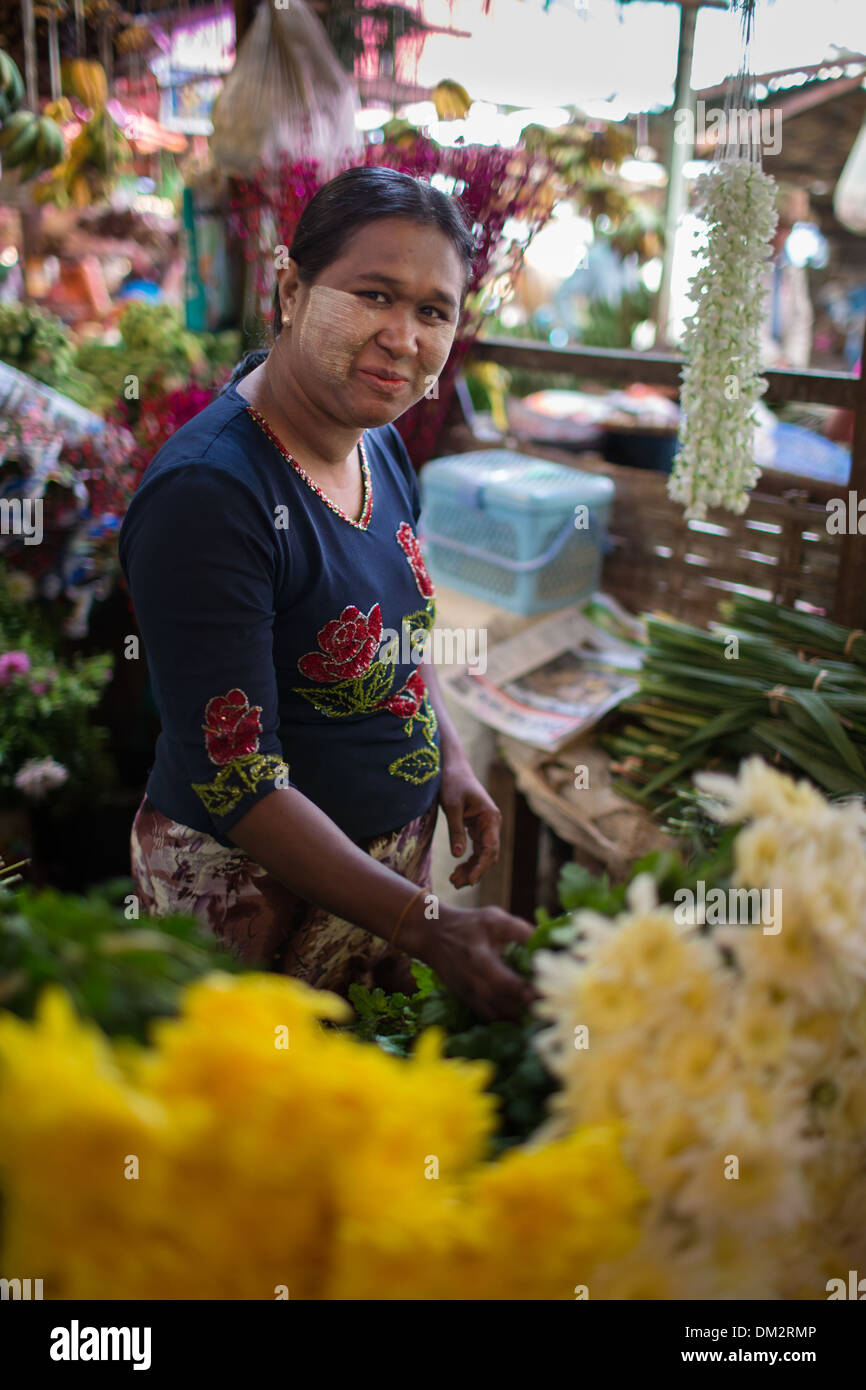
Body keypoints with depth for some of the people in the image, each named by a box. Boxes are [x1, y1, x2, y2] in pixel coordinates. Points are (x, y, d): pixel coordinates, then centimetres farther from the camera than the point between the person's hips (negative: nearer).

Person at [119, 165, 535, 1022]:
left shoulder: (382, 447, 0)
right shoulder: (207, 492, -26)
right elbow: (236, 784, -26)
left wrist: (450, 760, 3)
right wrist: (424, 925, -27)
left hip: (392, 848, 8)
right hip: (253, 883, -7)